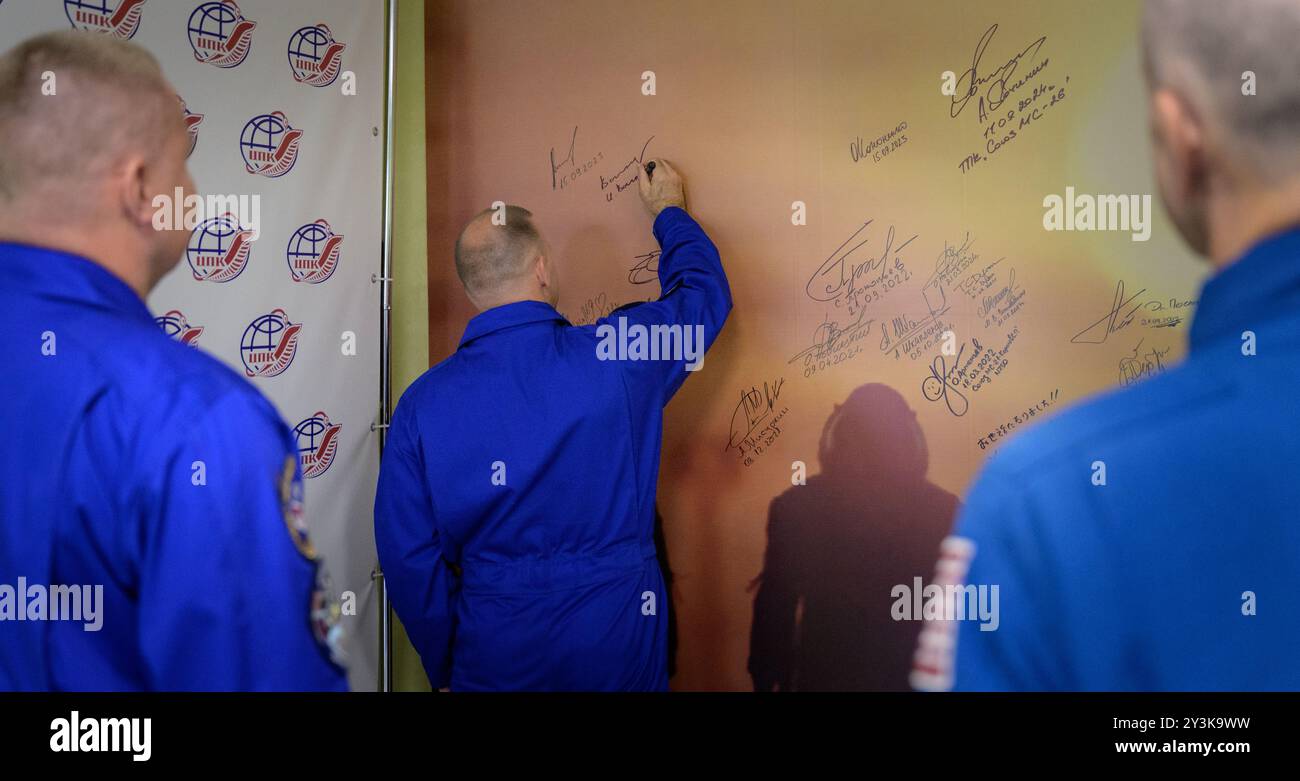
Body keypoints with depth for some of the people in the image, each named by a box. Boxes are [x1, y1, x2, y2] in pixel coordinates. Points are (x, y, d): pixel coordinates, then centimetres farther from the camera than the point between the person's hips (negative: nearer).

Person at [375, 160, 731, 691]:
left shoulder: (423, 403, -8)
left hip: (492, 657, 1)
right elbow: (704, 290, 7)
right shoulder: (617, 356, -12)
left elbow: (408, 557, -6)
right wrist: (669, 210, 25)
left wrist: (446, 670, 7)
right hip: (617, 644, 0)